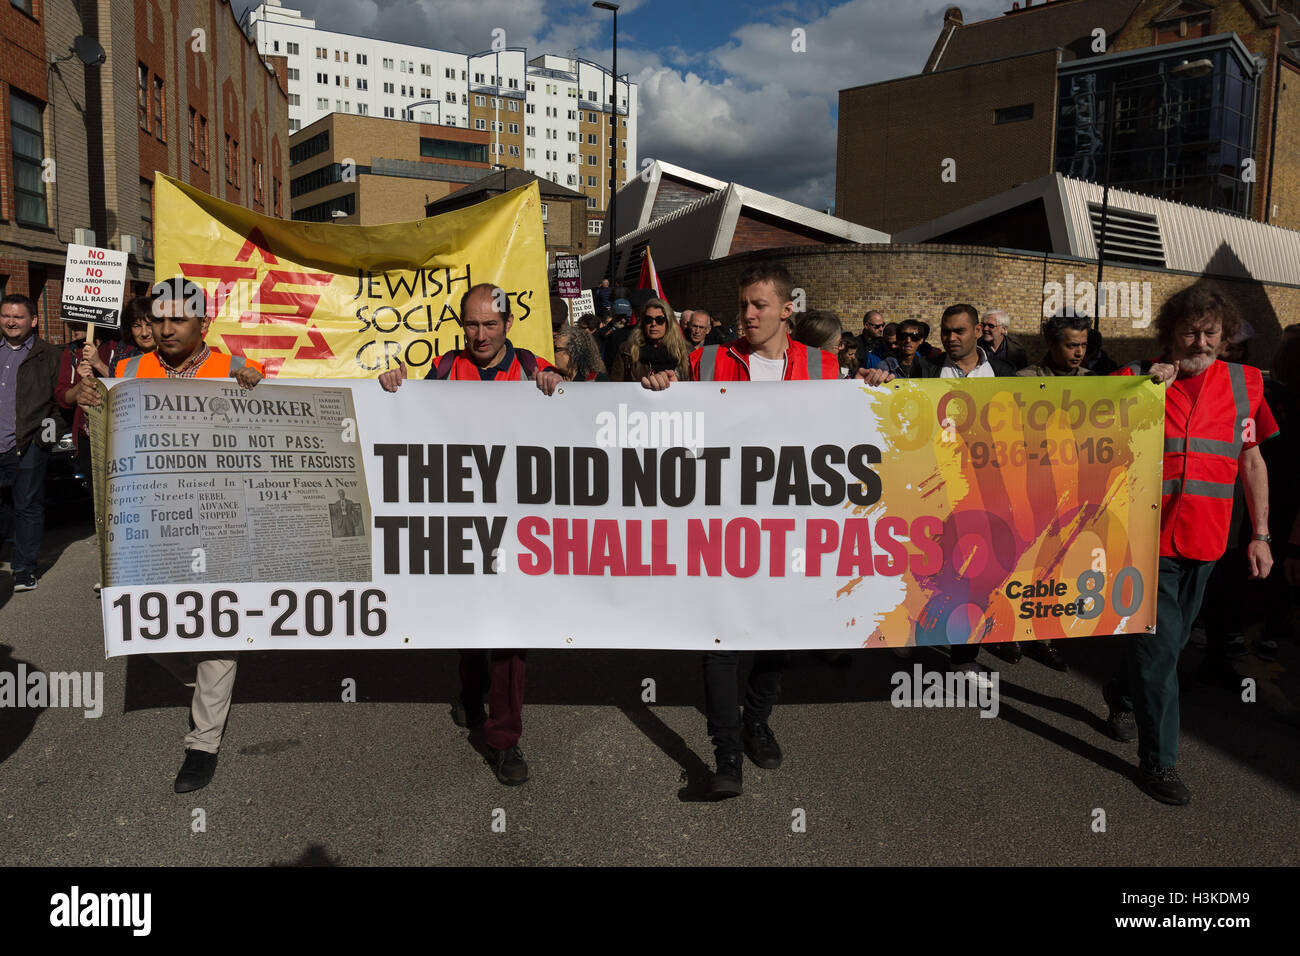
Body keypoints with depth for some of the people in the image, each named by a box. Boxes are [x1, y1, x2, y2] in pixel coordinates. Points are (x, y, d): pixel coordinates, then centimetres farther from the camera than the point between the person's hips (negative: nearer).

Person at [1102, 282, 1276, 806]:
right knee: (1158, 649, -2)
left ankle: (1122, 694, 46)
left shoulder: (1244, 383, 6)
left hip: (1204, 543, 4)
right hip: (1148, 539, -4)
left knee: (1169, 641, 18)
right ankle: (1158, 761, 9)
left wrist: (1260, 534, 8)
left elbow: (1251, 460, 11)